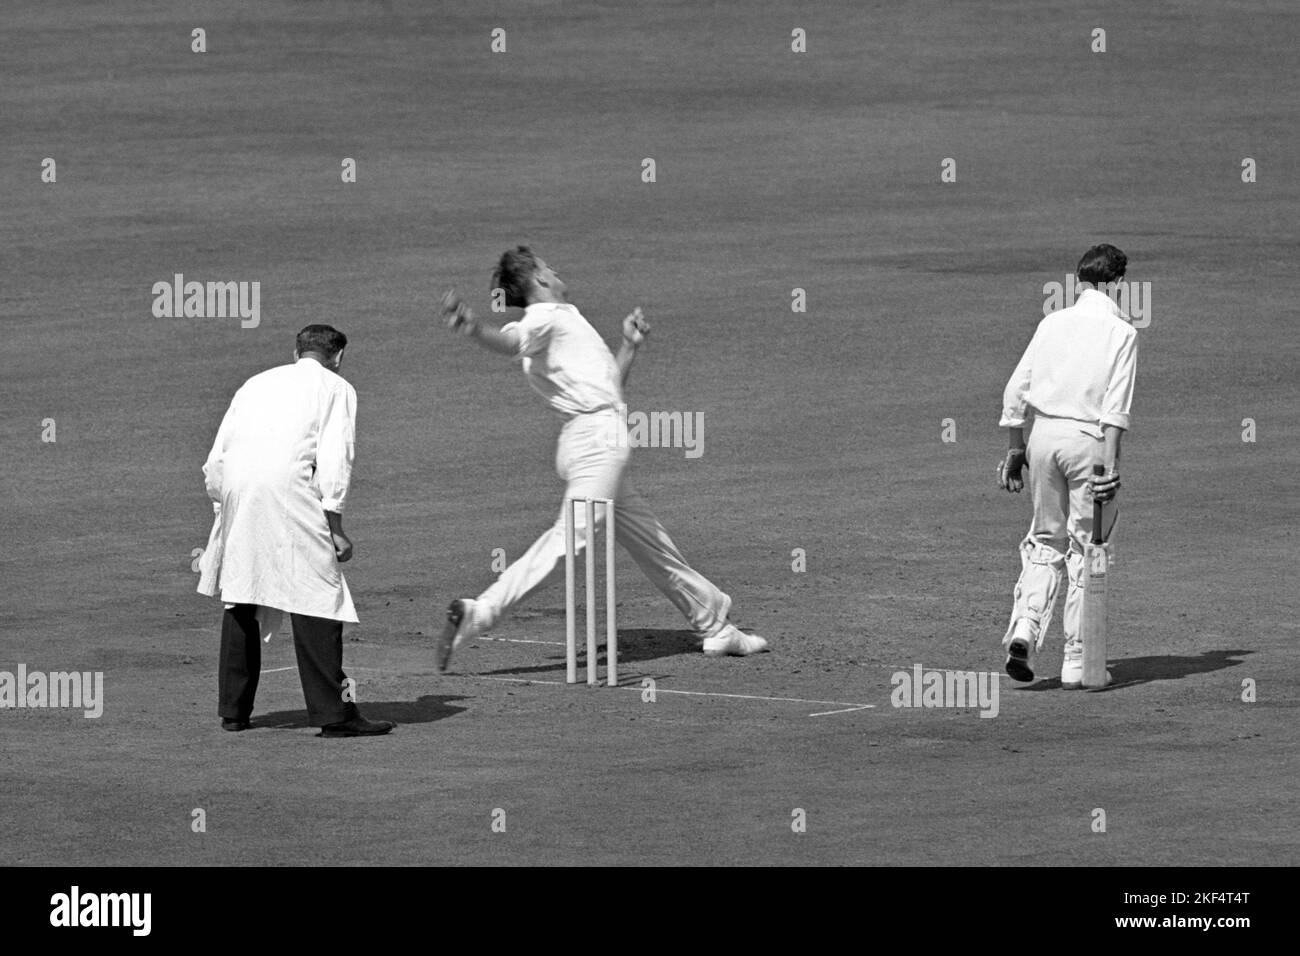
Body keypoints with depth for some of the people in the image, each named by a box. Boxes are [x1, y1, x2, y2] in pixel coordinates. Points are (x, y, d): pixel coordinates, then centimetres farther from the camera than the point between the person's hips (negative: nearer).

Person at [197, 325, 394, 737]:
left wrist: (224, 511, 25)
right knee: (316, 597, -5)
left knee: (240, 599, 15)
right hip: (290, 491, -5)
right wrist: (335, 527, -4)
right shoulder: (336, 389, 12)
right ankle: (333, 713, -11)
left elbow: (215, 460, 21)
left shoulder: (257, 383, 27)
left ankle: (233, 709, 18)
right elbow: (334, 460, -2)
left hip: (236, 489, 5)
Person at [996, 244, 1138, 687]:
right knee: (1086, 549, 4)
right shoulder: (1121, 331, -3)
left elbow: (1015, 391, 9)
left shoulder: (1052, 323, 10)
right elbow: (1116, 404, -13)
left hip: (1044, 433, 4)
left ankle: (1024, 628, -4)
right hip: (1088, 437, -4)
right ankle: (1076, 661, 5)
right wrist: (1110, 463, -17)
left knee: (1045, 542, 16)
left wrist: (1015, 448, 17)